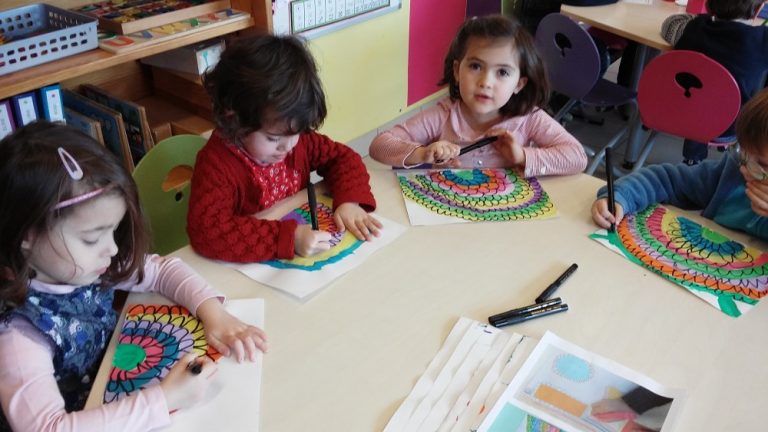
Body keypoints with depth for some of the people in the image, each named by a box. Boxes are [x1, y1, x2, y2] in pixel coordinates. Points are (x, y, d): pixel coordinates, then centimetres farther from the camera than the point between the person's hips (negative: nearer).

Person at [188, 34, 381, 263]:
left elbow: (341, 157, 7)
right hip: (250, 271, -5)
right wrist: (290, 238, -39)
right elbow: (206, 230, -34)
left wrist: (350, 201, -13)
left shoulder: (296, 139, -4)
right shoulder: (216, 164, -22)